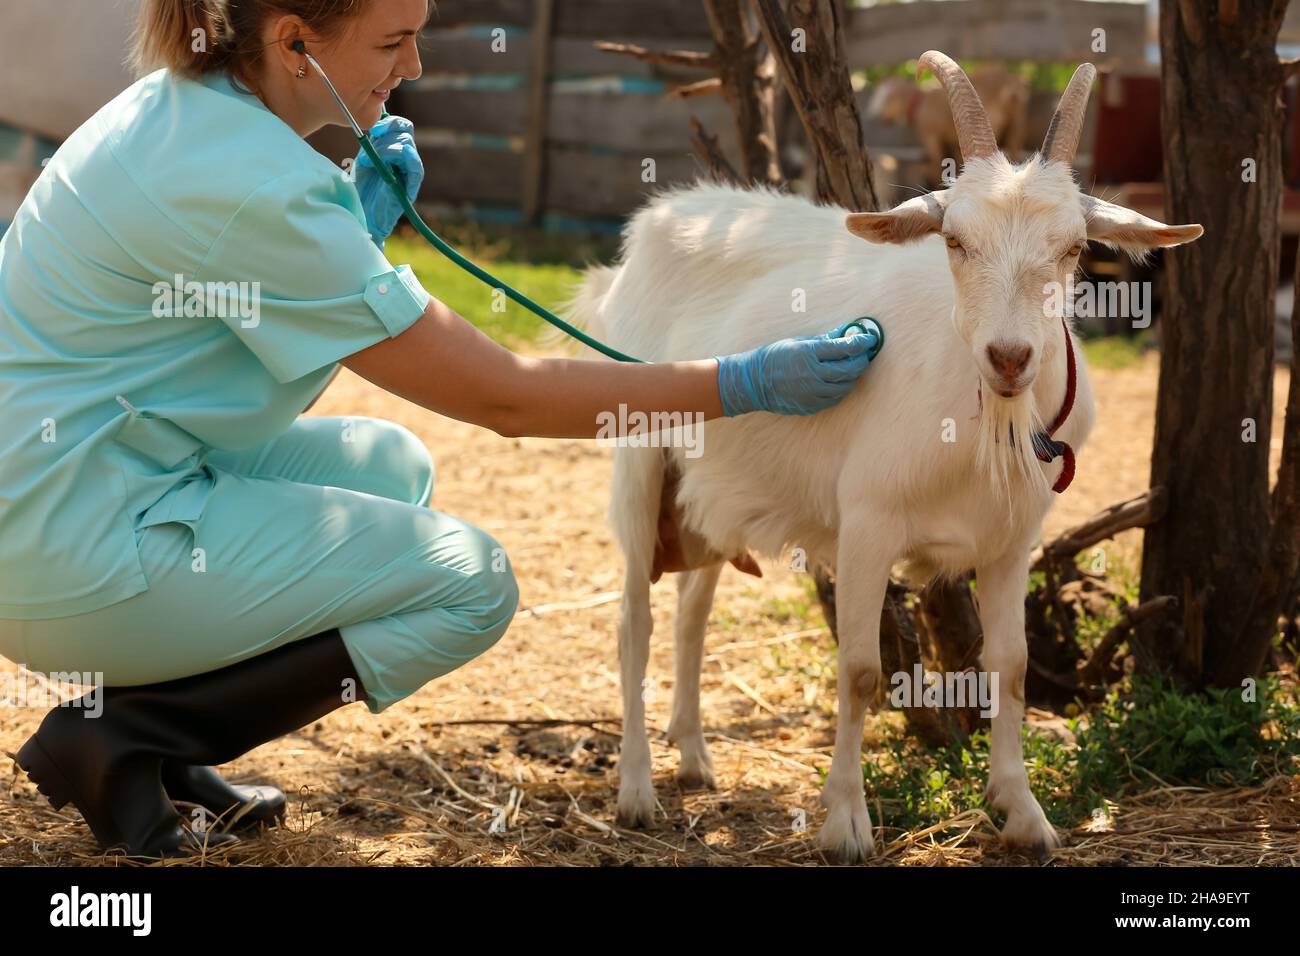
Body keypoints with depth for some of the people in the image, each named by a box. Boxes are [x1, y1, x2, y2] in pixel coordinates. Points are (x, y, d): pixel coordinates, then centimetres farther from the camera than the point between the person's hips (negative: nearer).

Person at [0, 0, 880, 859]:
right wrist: (747, 384, -14)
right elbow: (504, 397, -18)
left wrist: (361, 223, 4)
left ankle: (159, 754, 9)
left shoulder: (173, 105, 7)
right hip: (78, 556, -9)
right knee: (470, 583, -4)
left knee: (392, 465, 17)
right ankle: (121, 743, -5)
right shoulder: (256, 192, -22)